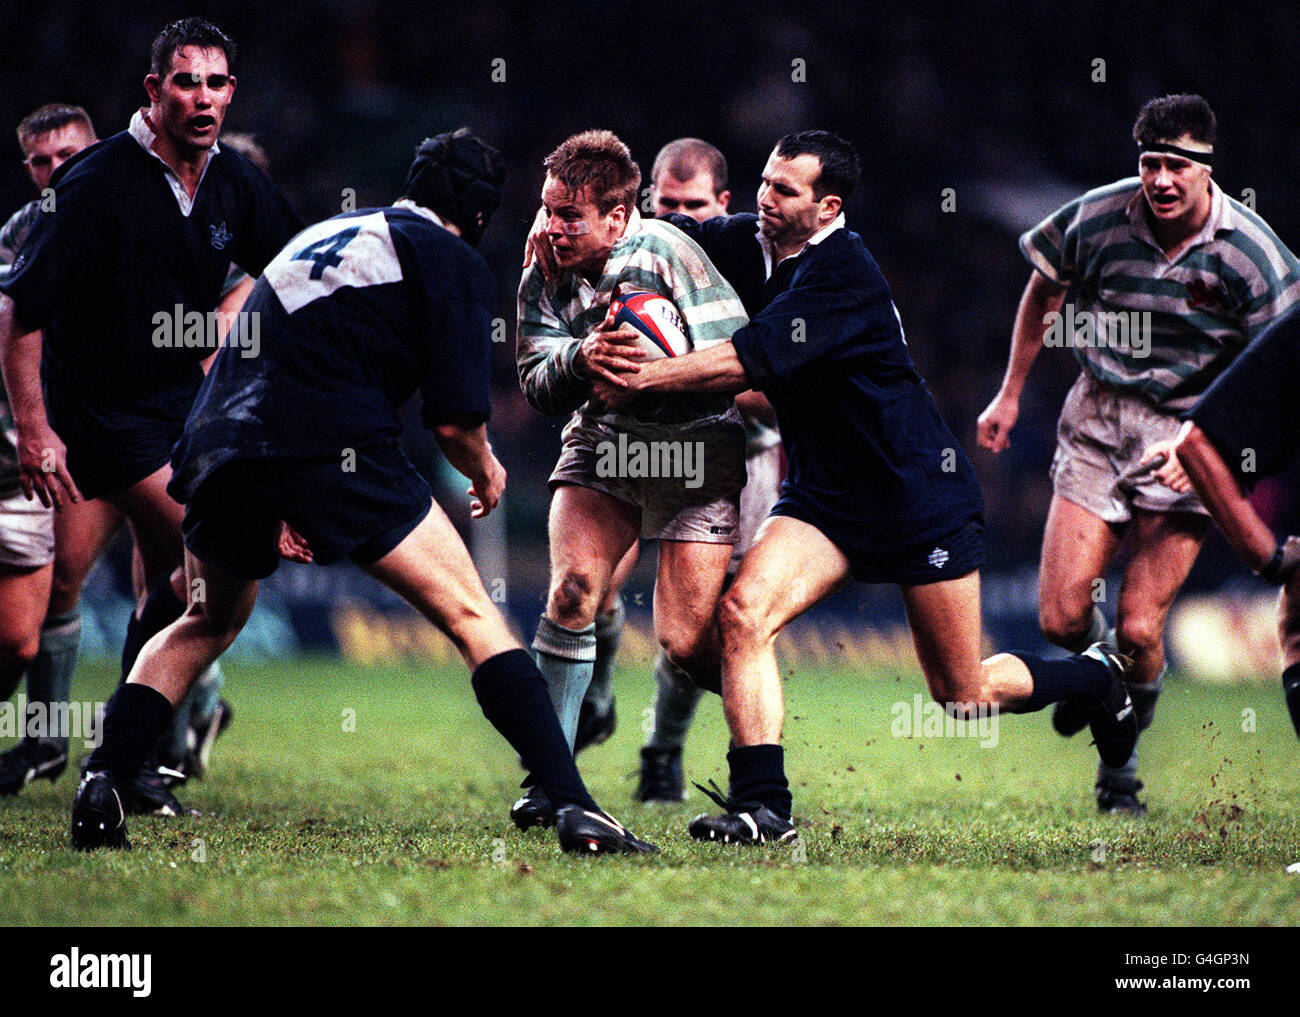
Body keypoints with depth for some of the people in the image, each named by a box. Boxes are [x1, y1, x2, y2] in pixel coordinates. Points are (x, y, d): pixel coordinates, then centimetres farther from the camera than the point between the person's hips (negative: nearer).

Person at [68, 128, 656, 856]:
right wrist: (486, 474, 23)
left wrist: (279, 509, 32)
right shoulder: (456, 264, 8)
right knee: (474, 617, 1)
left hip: (217, 440, 6)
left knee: (208, 623, 29)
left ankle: (100, 786, 12)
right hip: (336, 452, -6)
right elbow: (456, 419, 1)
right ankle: (575, 809, -12)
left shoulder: (326, 234, 29)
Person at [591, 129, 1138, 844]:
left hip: (921, 493, -6)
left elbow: (755, 358, -32)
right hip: (822, 494, 6)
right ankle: (761, 803, -19)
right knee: (744, 610, -22)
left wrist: (641, 380, -32)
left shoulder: (842, 270, -24)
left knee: (963, 695, 6)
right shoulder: (748, 243, -2)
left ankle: (1098, 678, 36)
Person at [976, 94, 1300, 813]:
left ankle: (1120, 767, 17)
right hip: (1098, 421, 2)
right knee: (1060, 617, -6)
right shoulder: (1096, 219, -8)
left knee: (1139, 630, -10)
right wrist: (1010, 394, 17)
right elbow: (1043, 292, 13)